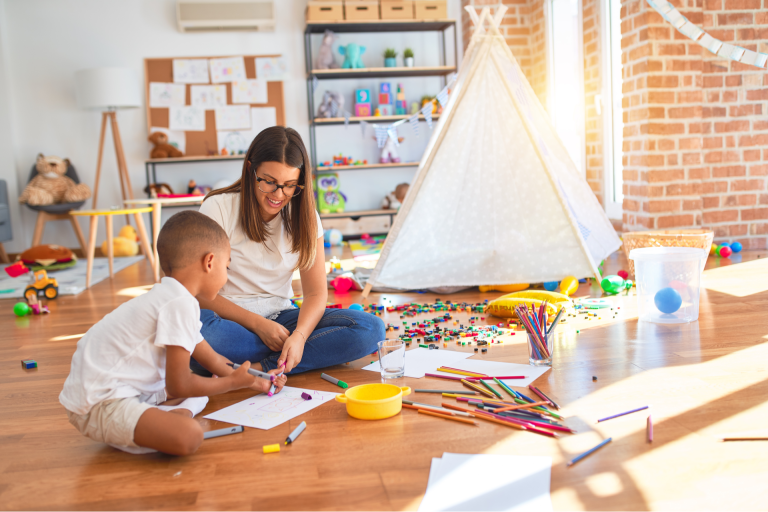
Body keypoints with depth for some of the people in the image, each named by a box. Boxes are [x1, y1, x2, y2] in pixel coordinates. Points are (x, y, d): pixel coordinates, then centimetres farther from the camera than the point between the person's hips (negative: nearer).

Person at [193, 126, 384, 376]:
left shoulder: (304, 215, -1)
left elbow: (316, 293, -5)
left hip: (280, 318, 3)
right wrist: (258, 324, -19)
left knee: (371, 329, -20)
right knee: (197, 332, -40)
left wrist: (299, 336, -25)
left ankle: (257, 368, -24)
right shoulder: (218, 208, -9)